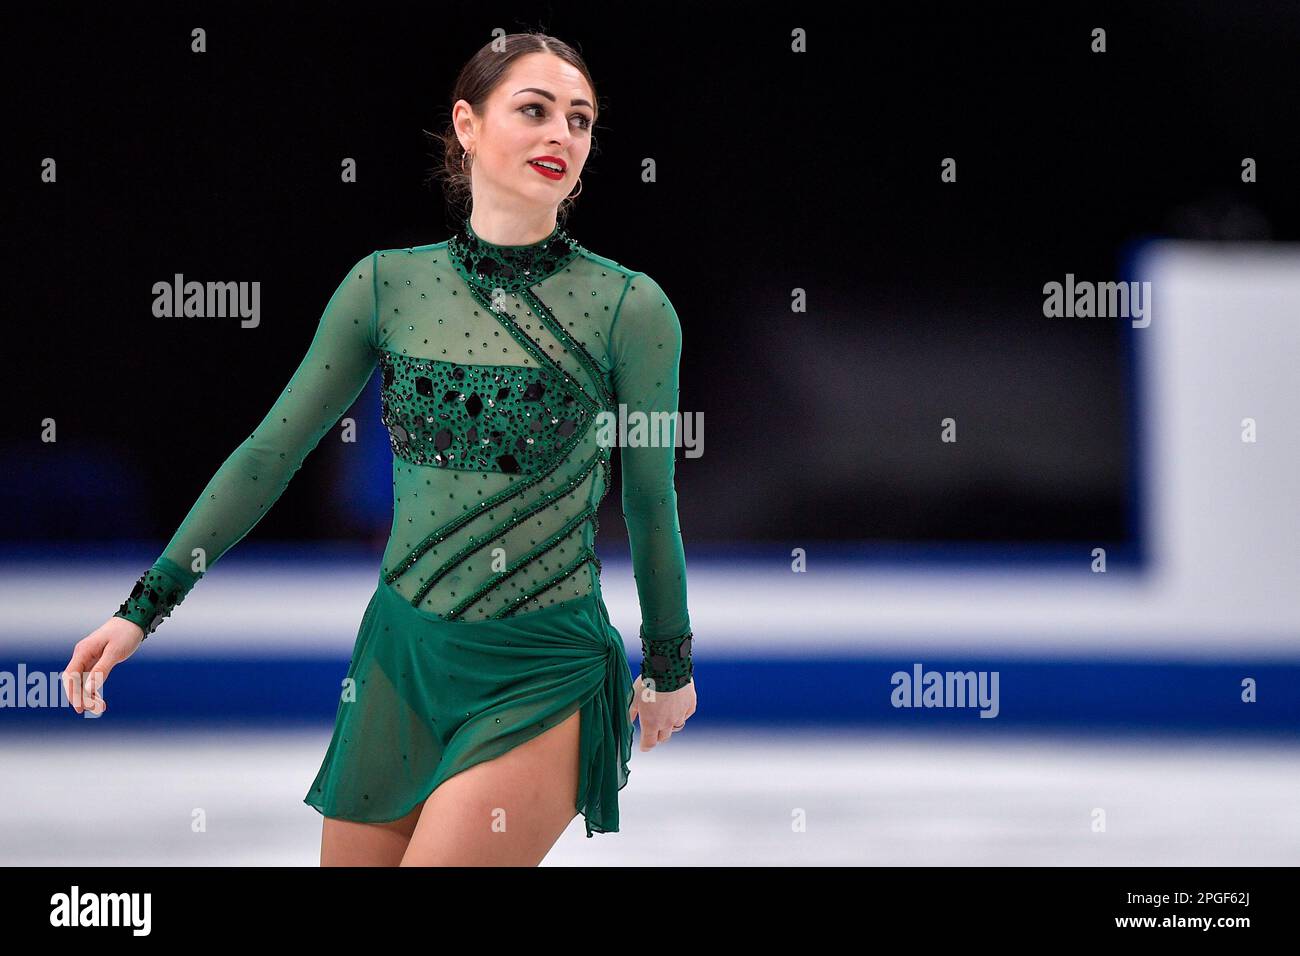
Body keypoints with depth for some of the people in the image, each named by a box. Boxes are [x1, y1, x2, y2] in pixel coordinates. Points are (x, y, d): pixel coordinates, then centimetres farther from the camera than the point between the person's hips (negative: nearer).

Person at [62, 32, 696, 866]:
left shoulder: (629, 309, -6)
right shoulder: (386, 285, 2)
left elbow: (652, 501, 5)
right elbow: (271, 454, 7)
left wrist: (671, 664, 15)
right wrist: (144, 608, 5)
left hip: (541, 677, -4)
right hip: (401, 652, 4)